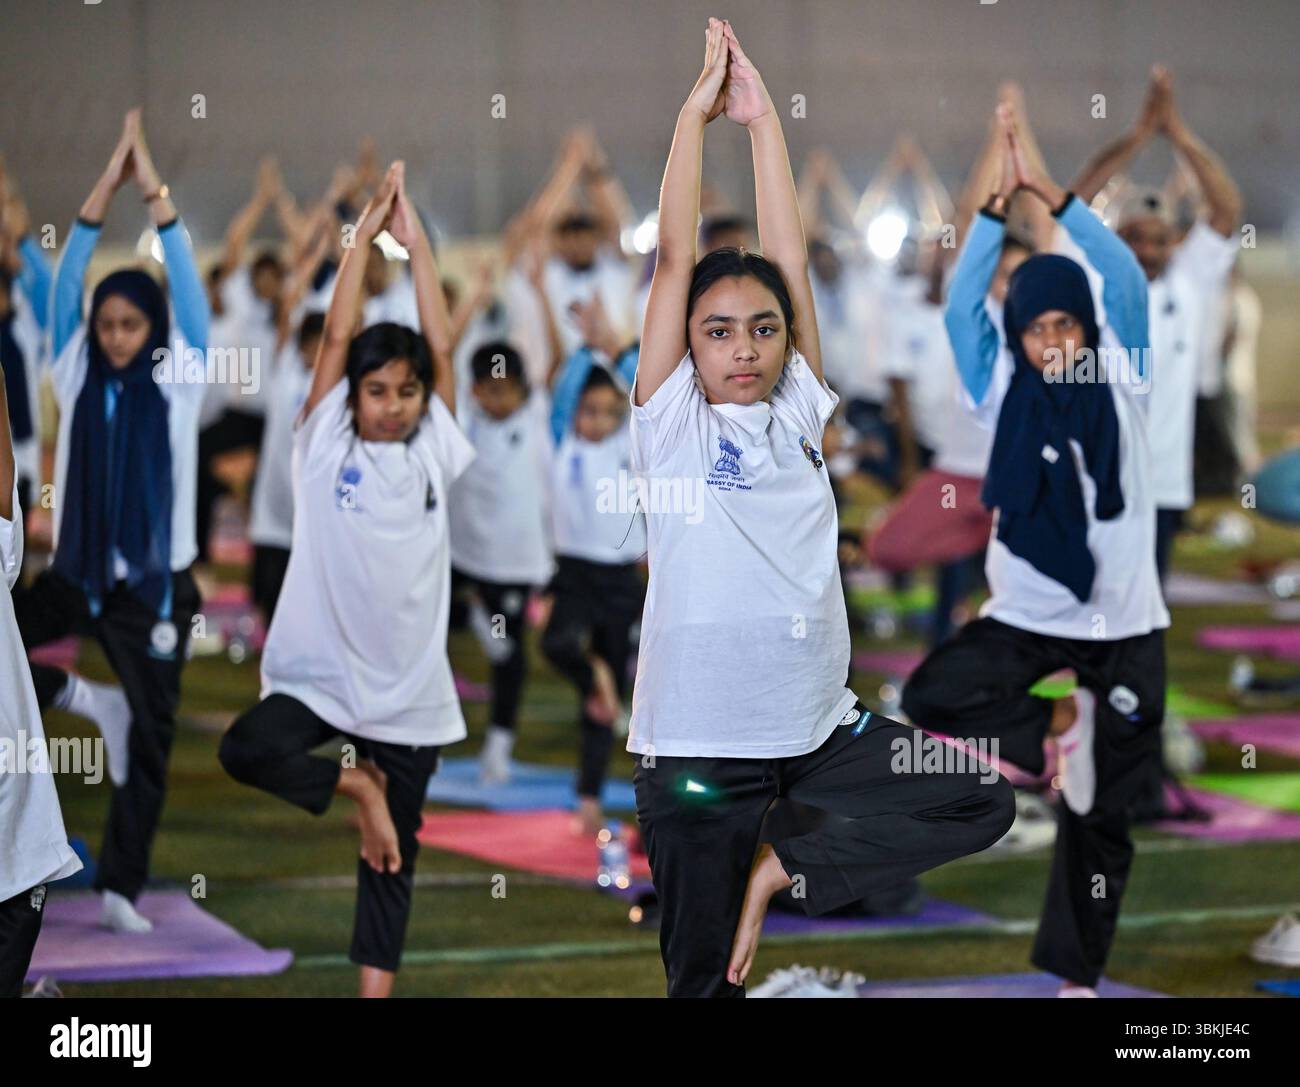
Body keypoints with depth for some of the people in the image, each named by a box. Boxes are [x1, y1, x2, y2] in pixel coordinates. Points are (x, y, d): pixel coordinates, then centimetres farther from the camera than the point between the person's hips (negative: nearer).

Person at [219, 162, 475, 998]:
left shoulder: (434, 454, 5)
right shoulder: (325, 450, 0)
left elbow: (441, 346, 0)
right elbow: (337, 336, -4)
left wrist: (416, 242, 0)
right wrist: (365, 235, -2)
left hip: (409, 690, 2)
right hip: (320, 674, -1)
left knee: (392, 859, 6)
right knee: (245, 751, -29)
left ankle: (377, 988, 17)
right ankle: (356, 783, -2)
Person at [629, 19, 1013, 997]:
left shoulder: (798, 411, 9)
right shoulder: (671, 420, 0)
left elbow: (790, 261, 5)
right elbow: (675, 258, -5)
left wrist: (763, 118, 5)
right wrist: (698, 111, -1)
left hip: (819, 724, 4)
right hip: (699, 740, -4)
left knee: (984, 805, -6)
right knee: (707, 978, 0)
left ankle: (782, 865, 1)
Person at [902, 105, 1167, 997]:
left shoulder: (1120, 380, 0)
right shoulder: (1004, 390, 1)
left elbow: (1127, 281, -11)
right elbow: (963, 302, -9)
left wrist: (1051, 193, -17)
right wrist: (1000, 200, -18)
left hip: (1125, 622, -1)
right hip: (1028, 614, 1)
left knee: (1101, 816, 4)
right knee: (930, 695, -23)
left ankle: (1075, 972, 18)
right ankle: (1058, 726, -4)